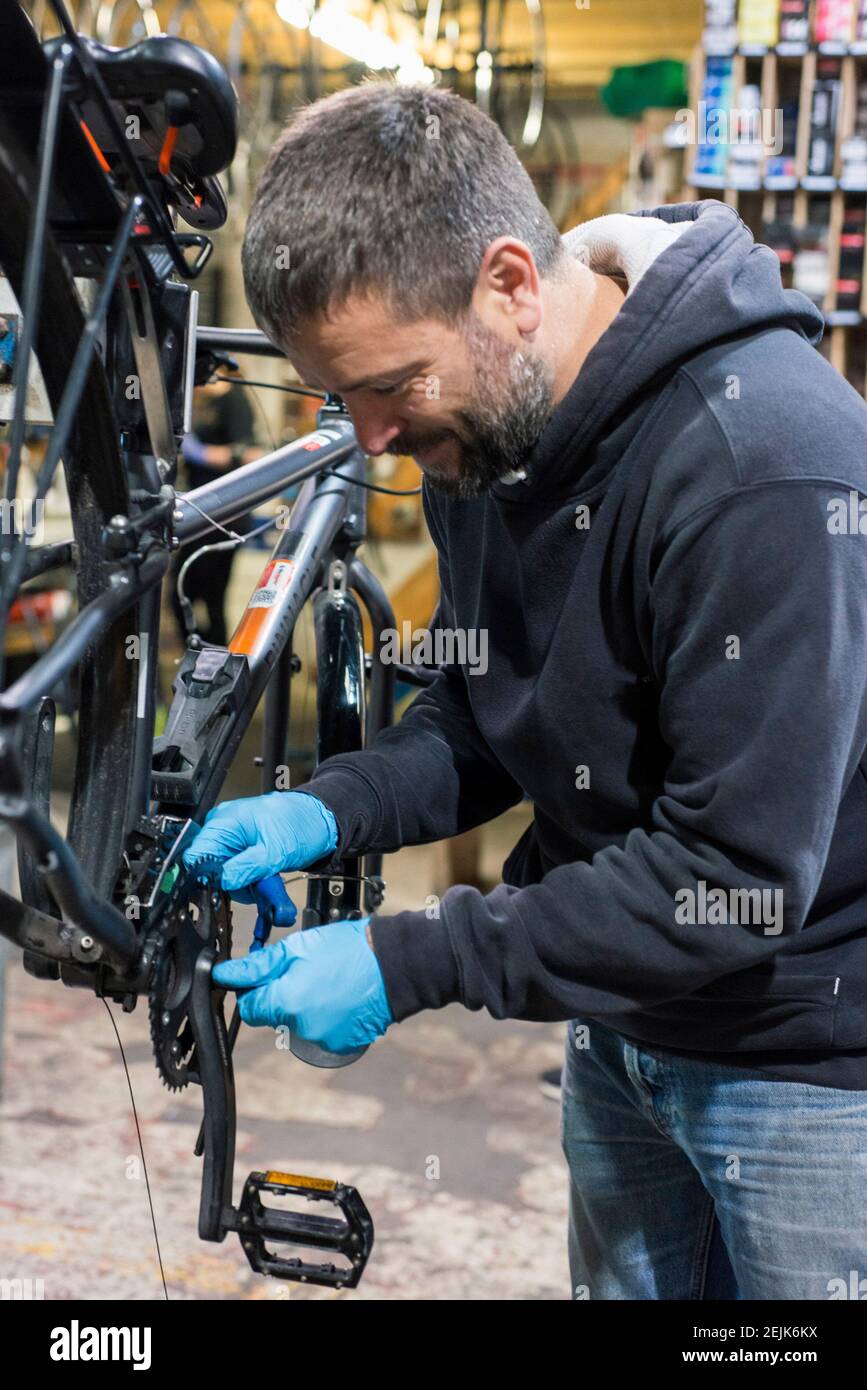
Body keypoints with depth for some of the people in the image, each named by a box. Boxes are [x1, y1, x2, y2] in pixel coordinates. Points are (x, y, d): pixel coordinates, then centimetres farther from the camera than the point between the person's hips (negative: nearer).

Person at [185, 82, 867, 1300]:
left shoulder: (761, 464, -31)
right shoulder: (481, 431, -4)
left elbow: (738, 881, -30)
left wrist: (409, 962, -27)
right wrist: (326, 812, -11)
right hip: (625, 1011, 7)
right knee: (627, 1279, 22)